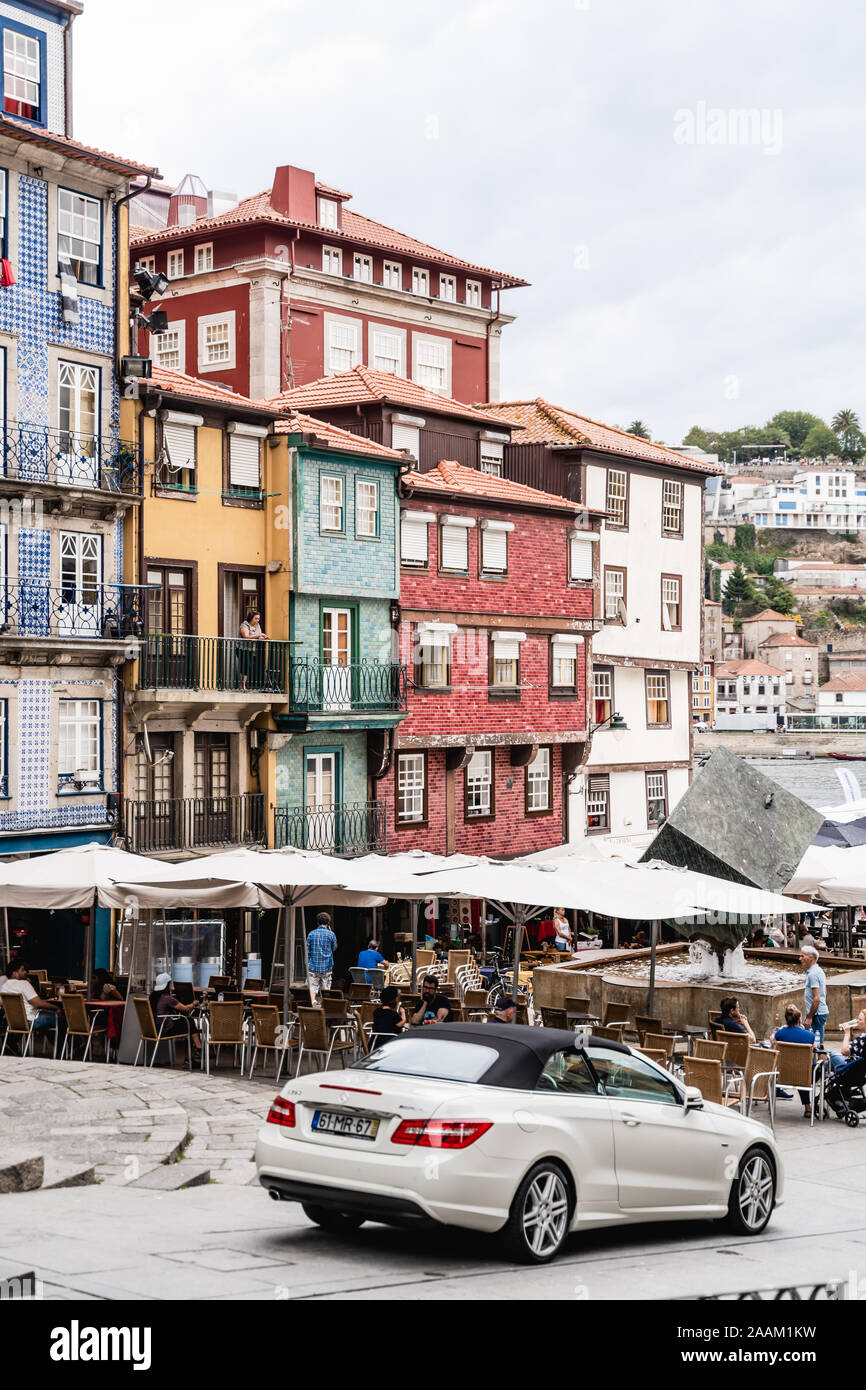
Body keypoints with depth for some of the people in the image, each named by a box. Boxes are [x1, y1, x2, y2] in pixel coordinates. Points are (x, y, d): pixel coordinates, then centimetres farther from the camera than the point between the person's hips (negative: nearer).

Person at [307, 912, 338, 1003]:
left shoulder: (311, 934, 0)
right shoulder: (331, 934, -4)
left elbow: (307, 950, 3)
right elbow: (334, 947, 13)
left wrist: (308, 963, 13)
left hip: (313, 967, 0)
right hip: (326, 967, 0)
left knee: (313, 987, -3)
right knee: (325, 989, 9)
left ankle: (313, 1000, -24)